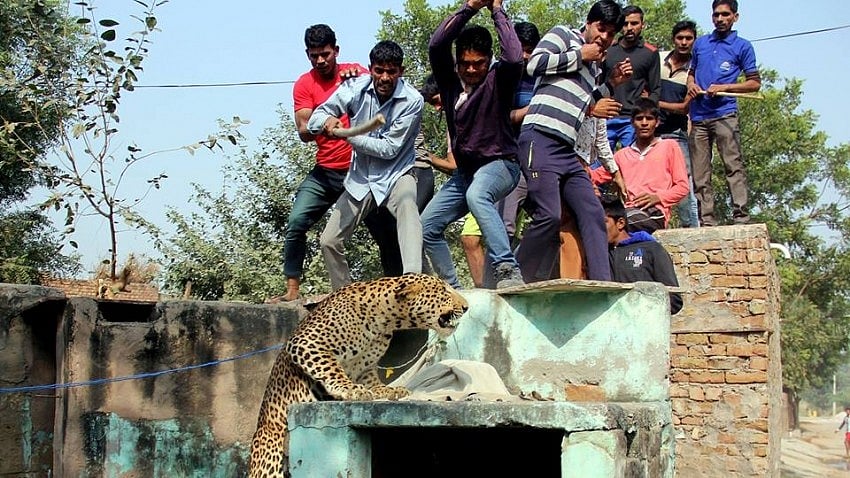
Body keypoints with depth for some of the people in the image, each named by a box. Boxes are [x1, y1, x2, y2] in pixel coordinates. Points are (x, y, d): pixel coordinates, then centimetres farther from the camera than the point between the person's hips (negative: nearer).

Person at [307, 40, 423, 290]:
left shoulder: (412, 100, -17)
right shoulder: (355, 88, -8)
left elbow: (389, 149, -18)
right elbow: (316, 118, -6)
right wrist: (327, 120, -31)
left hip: (395, 175, -4)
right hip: (360, 178, 4)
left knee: (406, 203, -39)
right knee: (328, 241, 2)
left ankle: (414, 280, -54)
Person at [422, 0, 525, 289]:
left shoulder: (497, 80, -9)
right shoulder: (450, 80, 4)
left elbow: (514, 58, -30)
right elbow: (436, 45, -12)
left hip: (500, 164, -7)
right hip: (465, 171, 7)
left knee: (476, 195, -40)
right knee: (427, 226, 3)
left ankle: (508, 271, -45)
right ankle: (451, 288, 14)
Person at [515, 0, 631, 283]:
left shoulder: (594, 68, 27)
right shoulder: (562, 35, 6)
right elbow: (535, 64, -10)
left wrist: (612, 83, 20)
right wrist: (580, 55, -2)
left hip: (567, 150, 9)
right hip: (540, 139, -9)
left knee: (593, 214, 0)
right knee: (549, 216, -18)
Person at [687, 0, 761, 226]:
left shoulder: (742, 46, 7)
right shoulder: (700, 43, 19)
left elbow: (755, 83, 4)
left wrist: (723, 87, -8)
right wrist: (691, 84, 6)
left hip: (724, 113, -4)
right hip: (698, 116, 5)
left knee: (733, 166, -14)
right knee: (700, 174, 2)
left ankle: (741, 218, -17)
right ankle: (707, 222, 6)